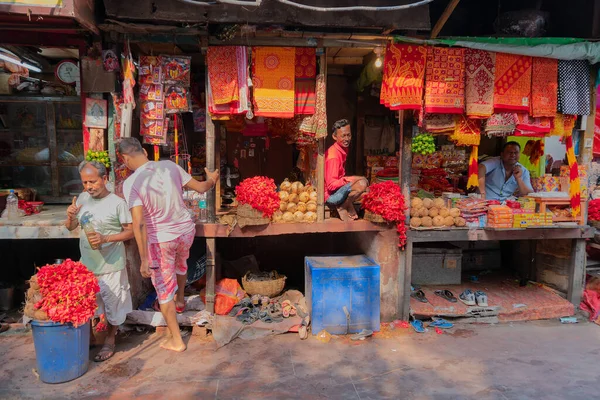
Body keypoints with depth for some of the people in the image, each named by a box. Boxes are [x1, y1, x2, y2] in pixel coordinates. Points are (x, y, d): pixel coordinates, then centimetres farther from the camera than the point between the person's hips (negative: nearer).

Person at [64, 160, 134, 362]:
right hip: (87, 263, 5)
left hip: (110, 265, -5)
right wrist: (70, 216, -11)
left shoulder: (117, 203, -15)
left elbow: (130, 232, -12)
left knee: (112, 304, 8)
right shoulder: (82, 198, 2)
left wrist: (106, 239, -25)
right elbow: (70, 227, 11)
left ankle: (110, 340, 28)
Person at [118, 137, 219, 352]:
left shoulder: (131, 183, -18)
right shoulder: (170, 166, -7)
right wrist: (211, 181, 25)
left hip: (160, 239, -4)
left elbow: (139, 223, -25)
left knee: (164, 289, 13)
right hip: (186, 230, 4)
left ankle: (176, 340, 25)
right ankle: (180, 300, 60)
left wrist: (144, 259, -22)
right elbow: (200, 188, 3)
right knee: (180, 263, 36)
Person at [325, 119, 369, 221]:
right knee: (362, 182, -27)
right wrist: (350, 179, -22)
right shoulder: (333, 155, -21)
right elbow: (331, 185, -24)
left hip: (339, 188, 9)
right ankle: (343, 208, -10)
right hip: (331, 195, -9)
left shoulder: (343, 149, 7)